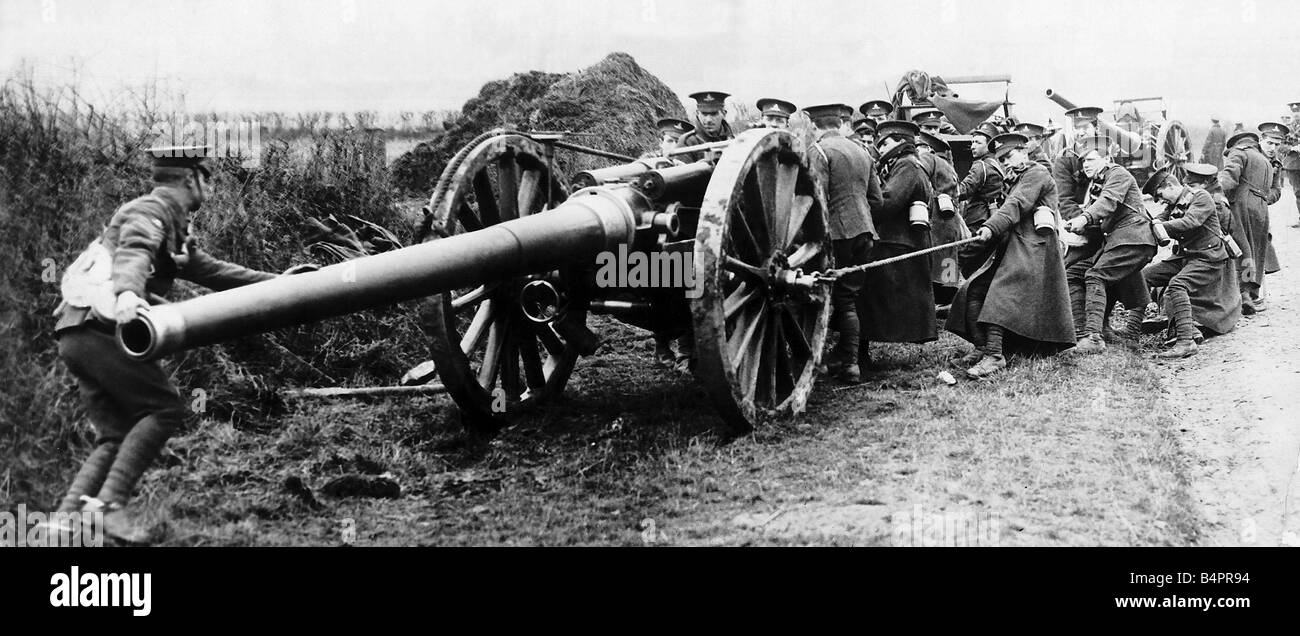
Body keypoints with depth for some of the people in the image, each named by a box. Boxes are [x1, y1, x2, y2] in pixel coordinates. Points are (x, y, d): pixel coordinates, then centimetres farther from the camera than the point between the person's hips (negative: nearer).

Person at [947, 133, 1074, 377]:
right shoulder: (1017, 180, 30)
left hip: (1031, 246, -10)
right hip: (1011, 246, 10)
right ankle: (982, 347, -6)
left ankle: (994, 354, -33)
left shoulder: (1037, 173, -3)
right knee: (971, 291, -3)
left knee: (1001, 294, -25)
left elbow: (1017, 204, -19)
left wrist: (992, 227, -31)